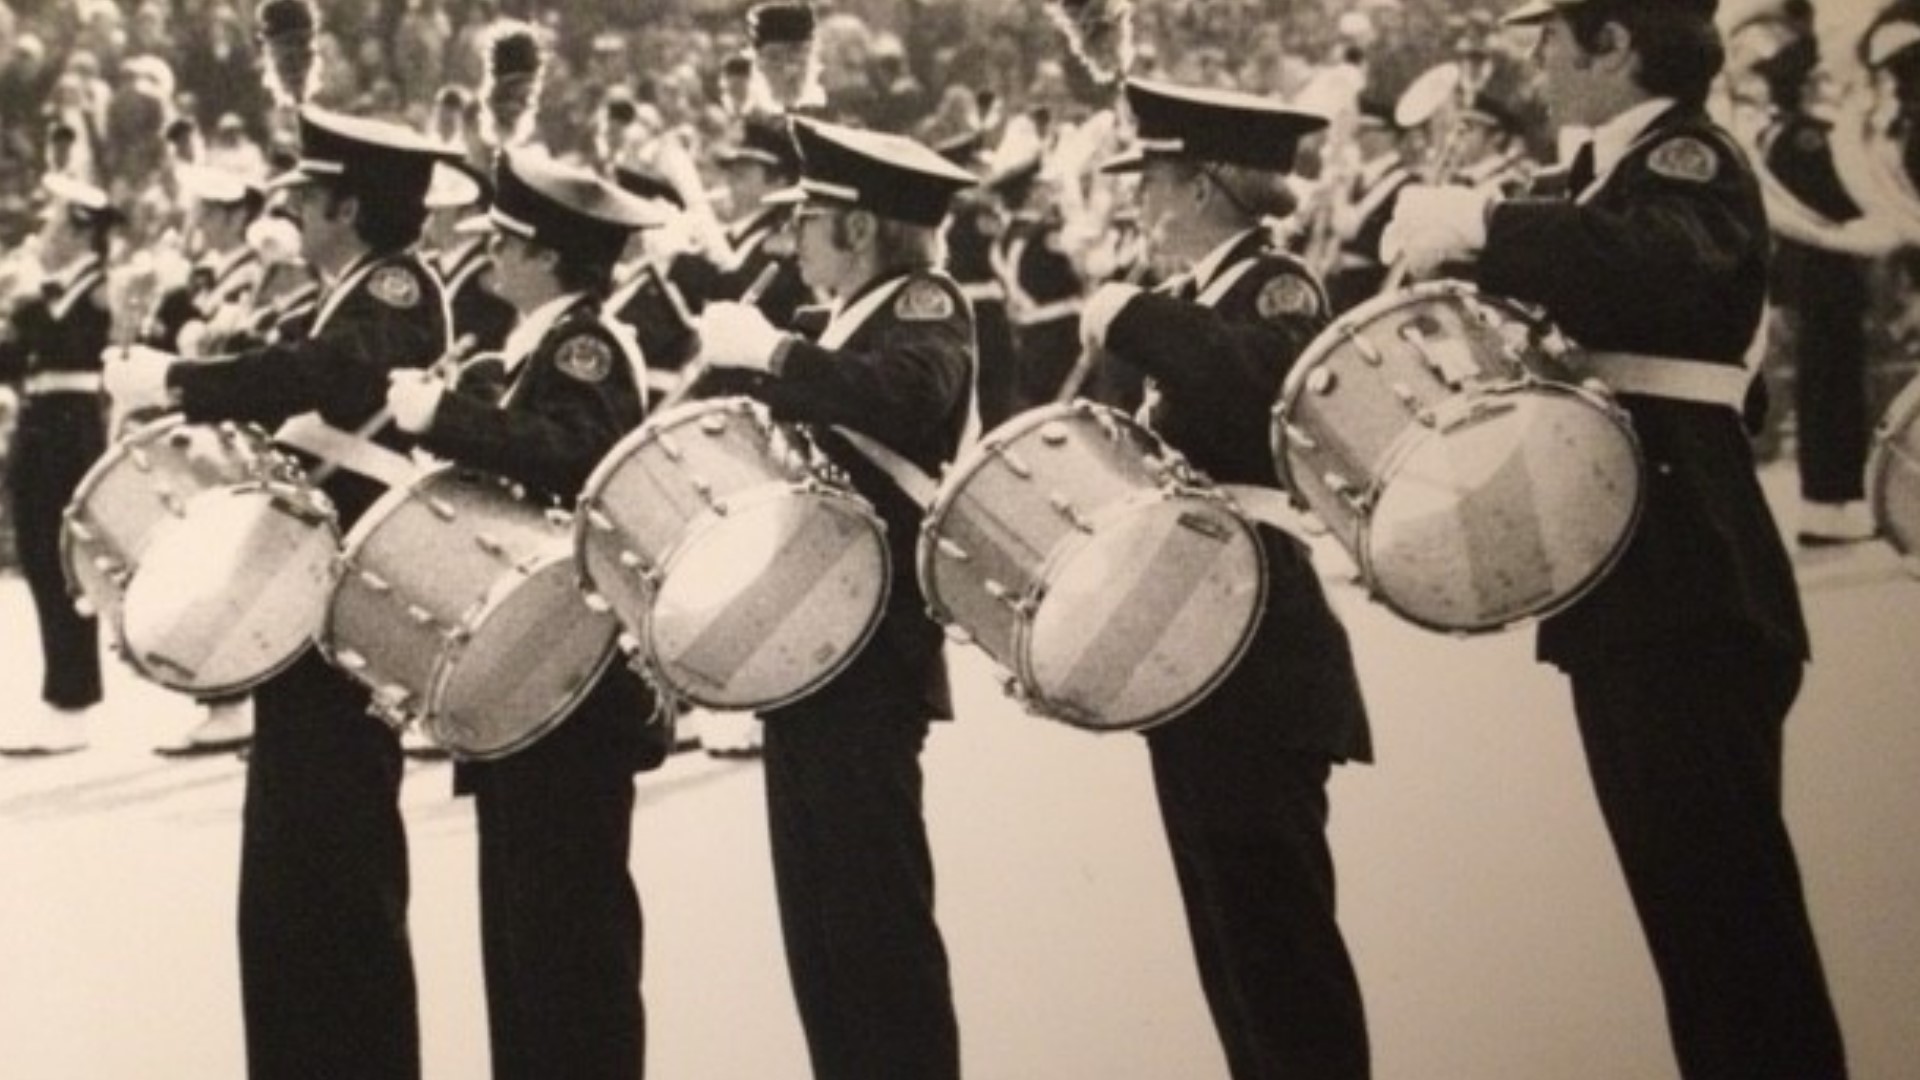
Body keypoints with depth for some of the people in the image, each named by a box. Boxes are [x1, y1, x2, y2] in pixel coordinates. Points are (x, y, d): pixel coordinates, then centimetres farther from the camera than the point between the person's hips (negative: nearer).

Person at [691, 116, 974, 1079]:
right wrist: (734, 360, 6)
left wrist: (771, 353, -23)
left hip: (866, 648, -9)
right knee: (820, 905, 11)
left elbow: (904, 396, -30)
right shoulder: (849, 321, 19)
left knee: (874, 905, -7)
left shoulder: (927, 306, -8)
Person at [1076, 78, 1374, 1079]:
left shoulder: (1276, 287, -11)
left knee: (1276, 922, -5)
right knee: (1227, 919, 14)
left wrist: (1132, 322, -27)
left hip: (1257, 655, -9)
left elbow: (1268, 388, -34)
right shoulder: (1184, 300, 15)